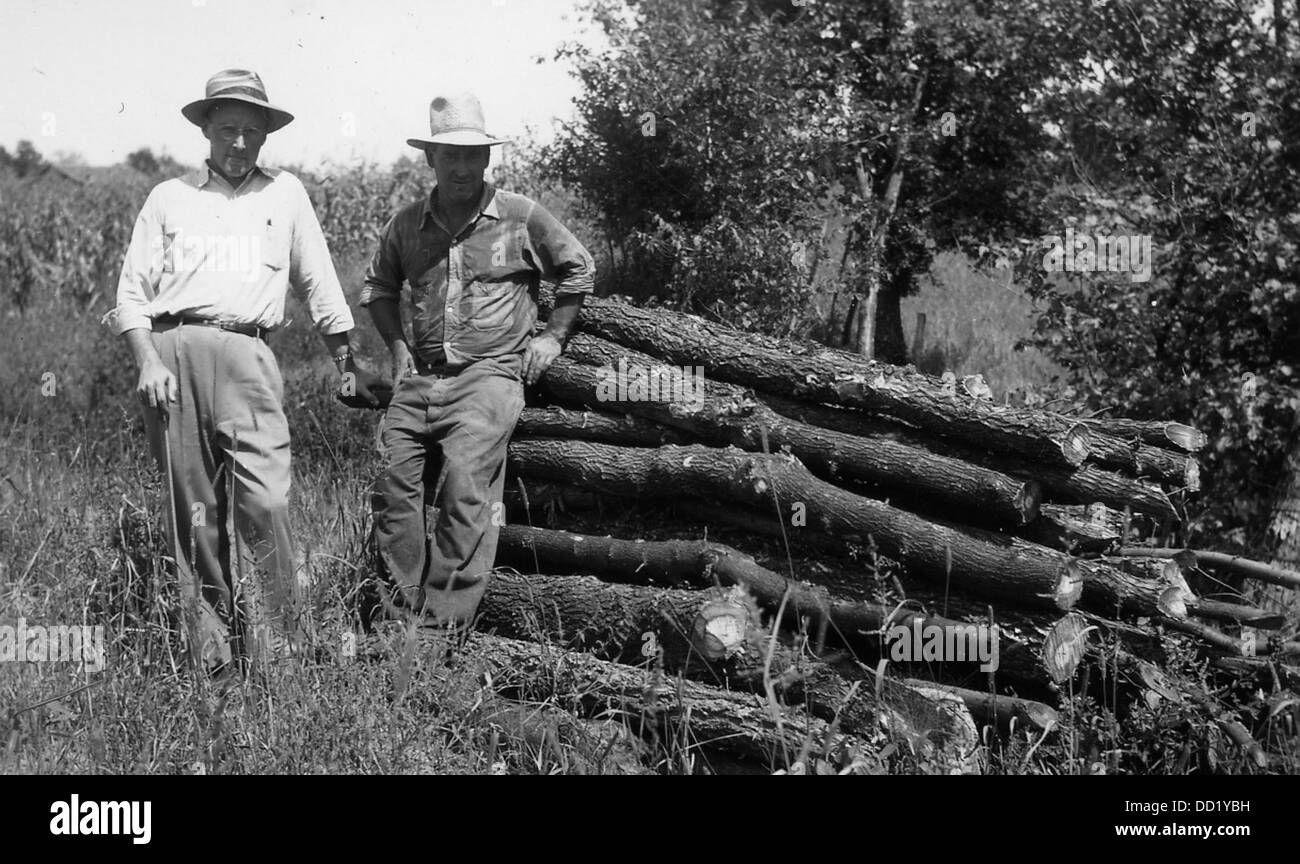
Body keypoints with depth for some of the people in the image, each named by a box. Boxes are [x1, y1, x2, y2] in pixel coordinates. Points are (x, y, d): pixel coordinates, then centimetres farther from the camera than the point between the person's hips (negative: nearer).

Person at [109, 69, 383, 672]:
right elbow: (132, 290, 12)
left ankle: (275, 643, -10)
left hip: (246, 355, -1)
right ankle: (209, 650, 5)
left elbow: (319, 285, 22)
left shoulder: (284, 193, 20)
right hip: (172, 349, 1)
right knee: (192, 508, 1)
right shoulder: (169, 198, 17)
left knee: (264, 498, -16)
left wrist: (348, 366, 20)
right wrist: (148, 361, -3)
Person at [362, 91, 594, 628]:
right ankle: (403, 611, 3)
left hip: (491, 373, -4)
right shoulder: (407, 224, 10)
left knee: (464, 490, -19)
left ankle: (447, 622, -17)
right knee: (393, 484, -7)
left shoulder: (521, 218, 1)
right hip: (420, 378, 5)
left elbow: (578, 271, 14)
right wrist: (397, 346, 15)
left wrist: (553, 337, 9)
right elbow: (378, 287, 28)